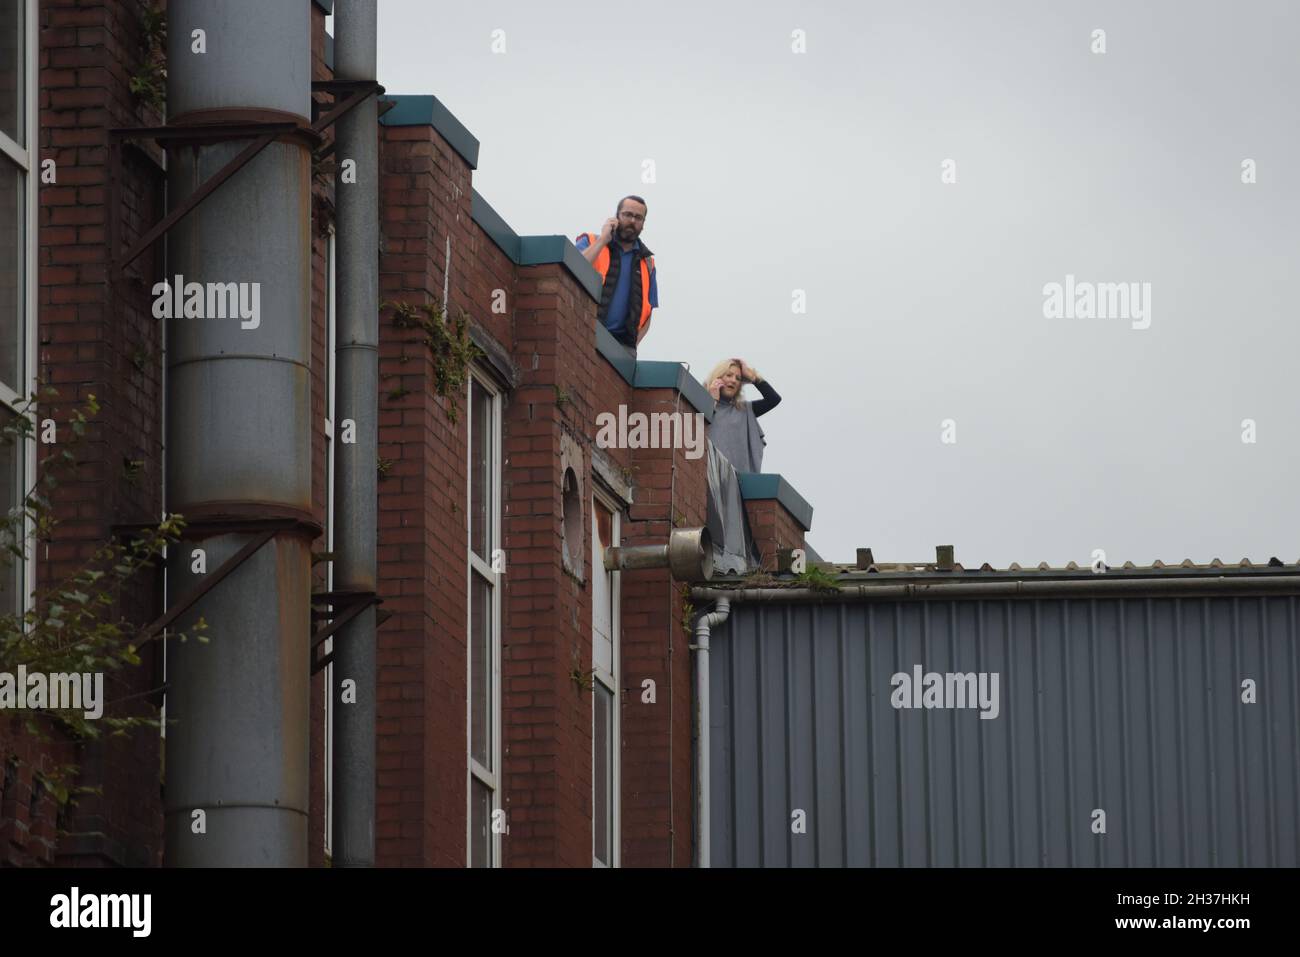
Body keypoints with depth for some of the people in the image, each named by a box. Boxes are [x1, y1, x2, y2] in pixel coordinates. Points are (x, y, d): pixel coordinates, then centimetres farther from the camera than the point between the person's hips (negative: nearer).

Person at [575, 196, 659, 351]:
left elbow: (646, 314, 19)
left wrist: (631, 345, 1)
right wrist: (602, 241, -2)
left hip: (621, 339, 3)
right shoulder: (591, 243, 13)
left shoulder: (646, 262, 21)